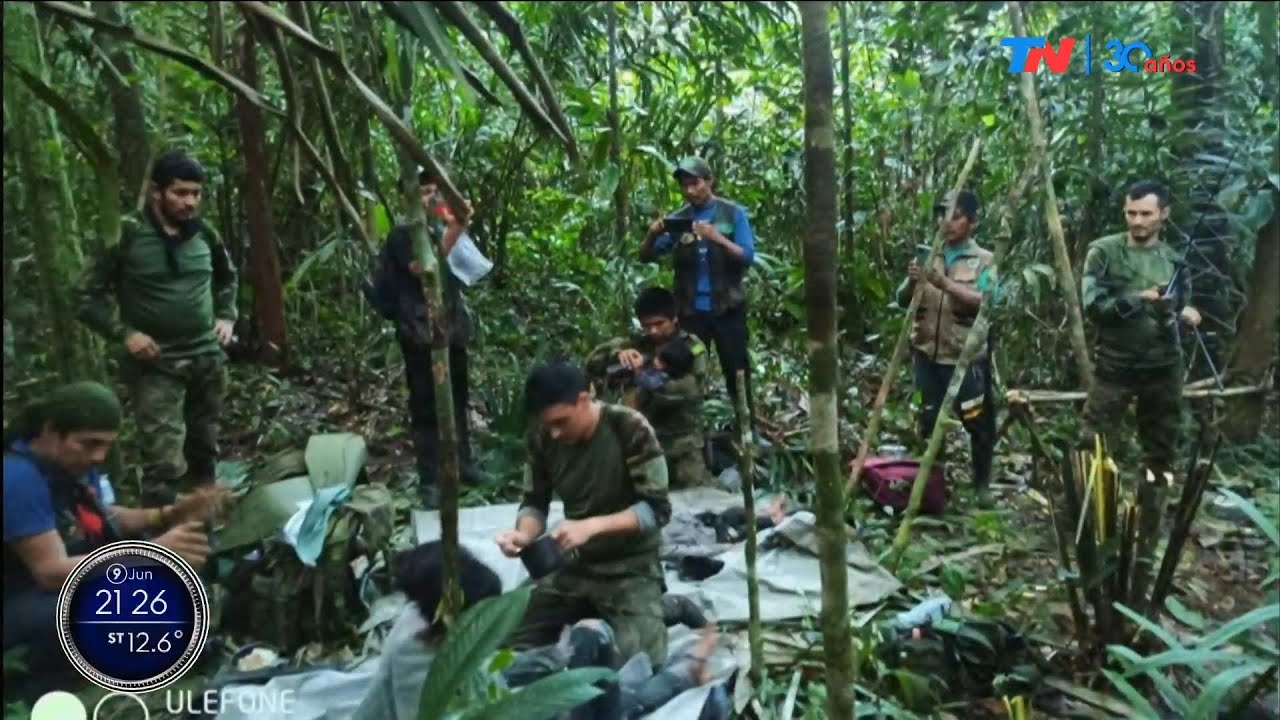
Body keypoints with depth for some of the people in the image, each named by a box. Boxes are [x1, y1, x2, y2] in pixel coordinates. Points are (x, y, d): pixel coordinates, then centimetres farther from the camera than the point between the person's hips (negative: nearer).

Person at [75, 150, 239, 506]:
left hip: (208, 359, 5)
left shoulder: (203, 233, 4)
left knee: (204, 452, 16)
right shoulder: (127, 234, -10)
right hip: (156, 365, -5)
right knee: (165, 464, -11)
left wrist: (227, 317, 10)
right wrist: (125, 333, -15)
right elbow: (88, 295, -5)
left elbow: (228, 277, 23)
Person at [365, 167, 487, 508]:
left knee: (458, 399, 15)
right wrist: (453, 232, -28)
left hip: (452, 327, 7)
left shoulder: (440, 228, 13)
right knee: (426, 406, -2)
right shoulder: (402, 235, -6)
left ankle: (463, 462, 30)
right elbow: (424, 269, -25)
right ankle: (430, 481, 3)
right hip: (420, 332, -7)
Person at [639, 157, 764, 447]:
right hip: (690, 311, 2)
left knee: (738, 372, 4)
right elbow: (646, 256, 2)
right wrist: (652, 234, -19)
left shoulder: (732, 213, 0)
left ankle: (749, 431, 13)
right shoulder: (678, 219, 5)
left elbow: (748, 257, -8)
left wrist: (718, 238, -24)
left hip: (727, 309, -2)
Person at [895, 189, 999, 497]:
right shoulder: (927, 256, 9)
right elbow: (902, 301, 6)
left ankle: (981, 486, 21)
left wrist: (945, 283, -27)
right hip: (927, 353, 3)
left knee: (978, 423, 4)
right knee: (928, 421, 9)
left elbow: (985, 302, -17)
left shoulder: (984, 260, -1)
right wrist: (912, 282, -16)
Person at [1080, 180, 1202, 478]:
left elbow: (1180, 306, 15)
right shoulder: (1104, 252, -7)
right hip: (1114, 366, -4)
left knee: (1162, 446, 14)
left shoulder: (1173, 259, 6)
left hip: (1163, 366, 4)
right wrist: (1139, 298, -24)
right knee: (1094, 445, -1)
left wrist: (1185, 313, -7)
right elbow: (1093, 306, -14)